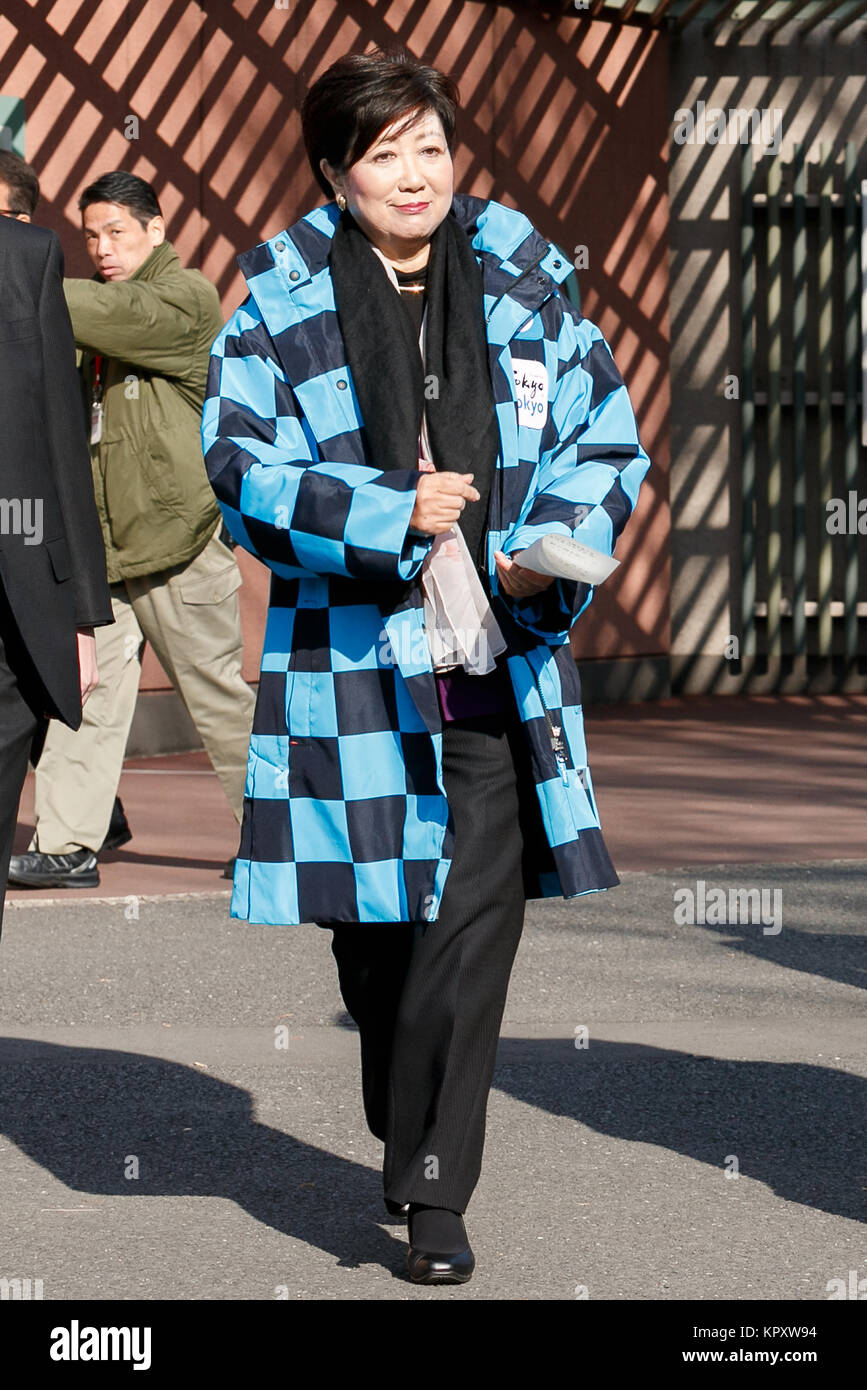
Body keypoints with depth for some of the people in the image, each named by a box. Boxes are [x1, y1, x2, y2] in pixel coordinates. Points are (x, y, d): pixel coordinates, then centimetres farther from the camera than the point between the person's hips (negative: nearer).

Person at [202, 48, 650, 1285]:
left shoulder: (522, 282, 6)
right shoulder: (282, 303, 0)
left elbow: (608, 437, 11)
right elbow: (239, 463, -5)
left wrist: (557, 546, -8)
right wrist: (389, 515, -17)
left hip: (499, 670, 1)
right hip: (350, 663, -1)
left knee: (474, 932, -8)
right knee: (379, 935, 9)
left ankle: (433, 1194, 0)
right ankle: (413, 1150, 33)